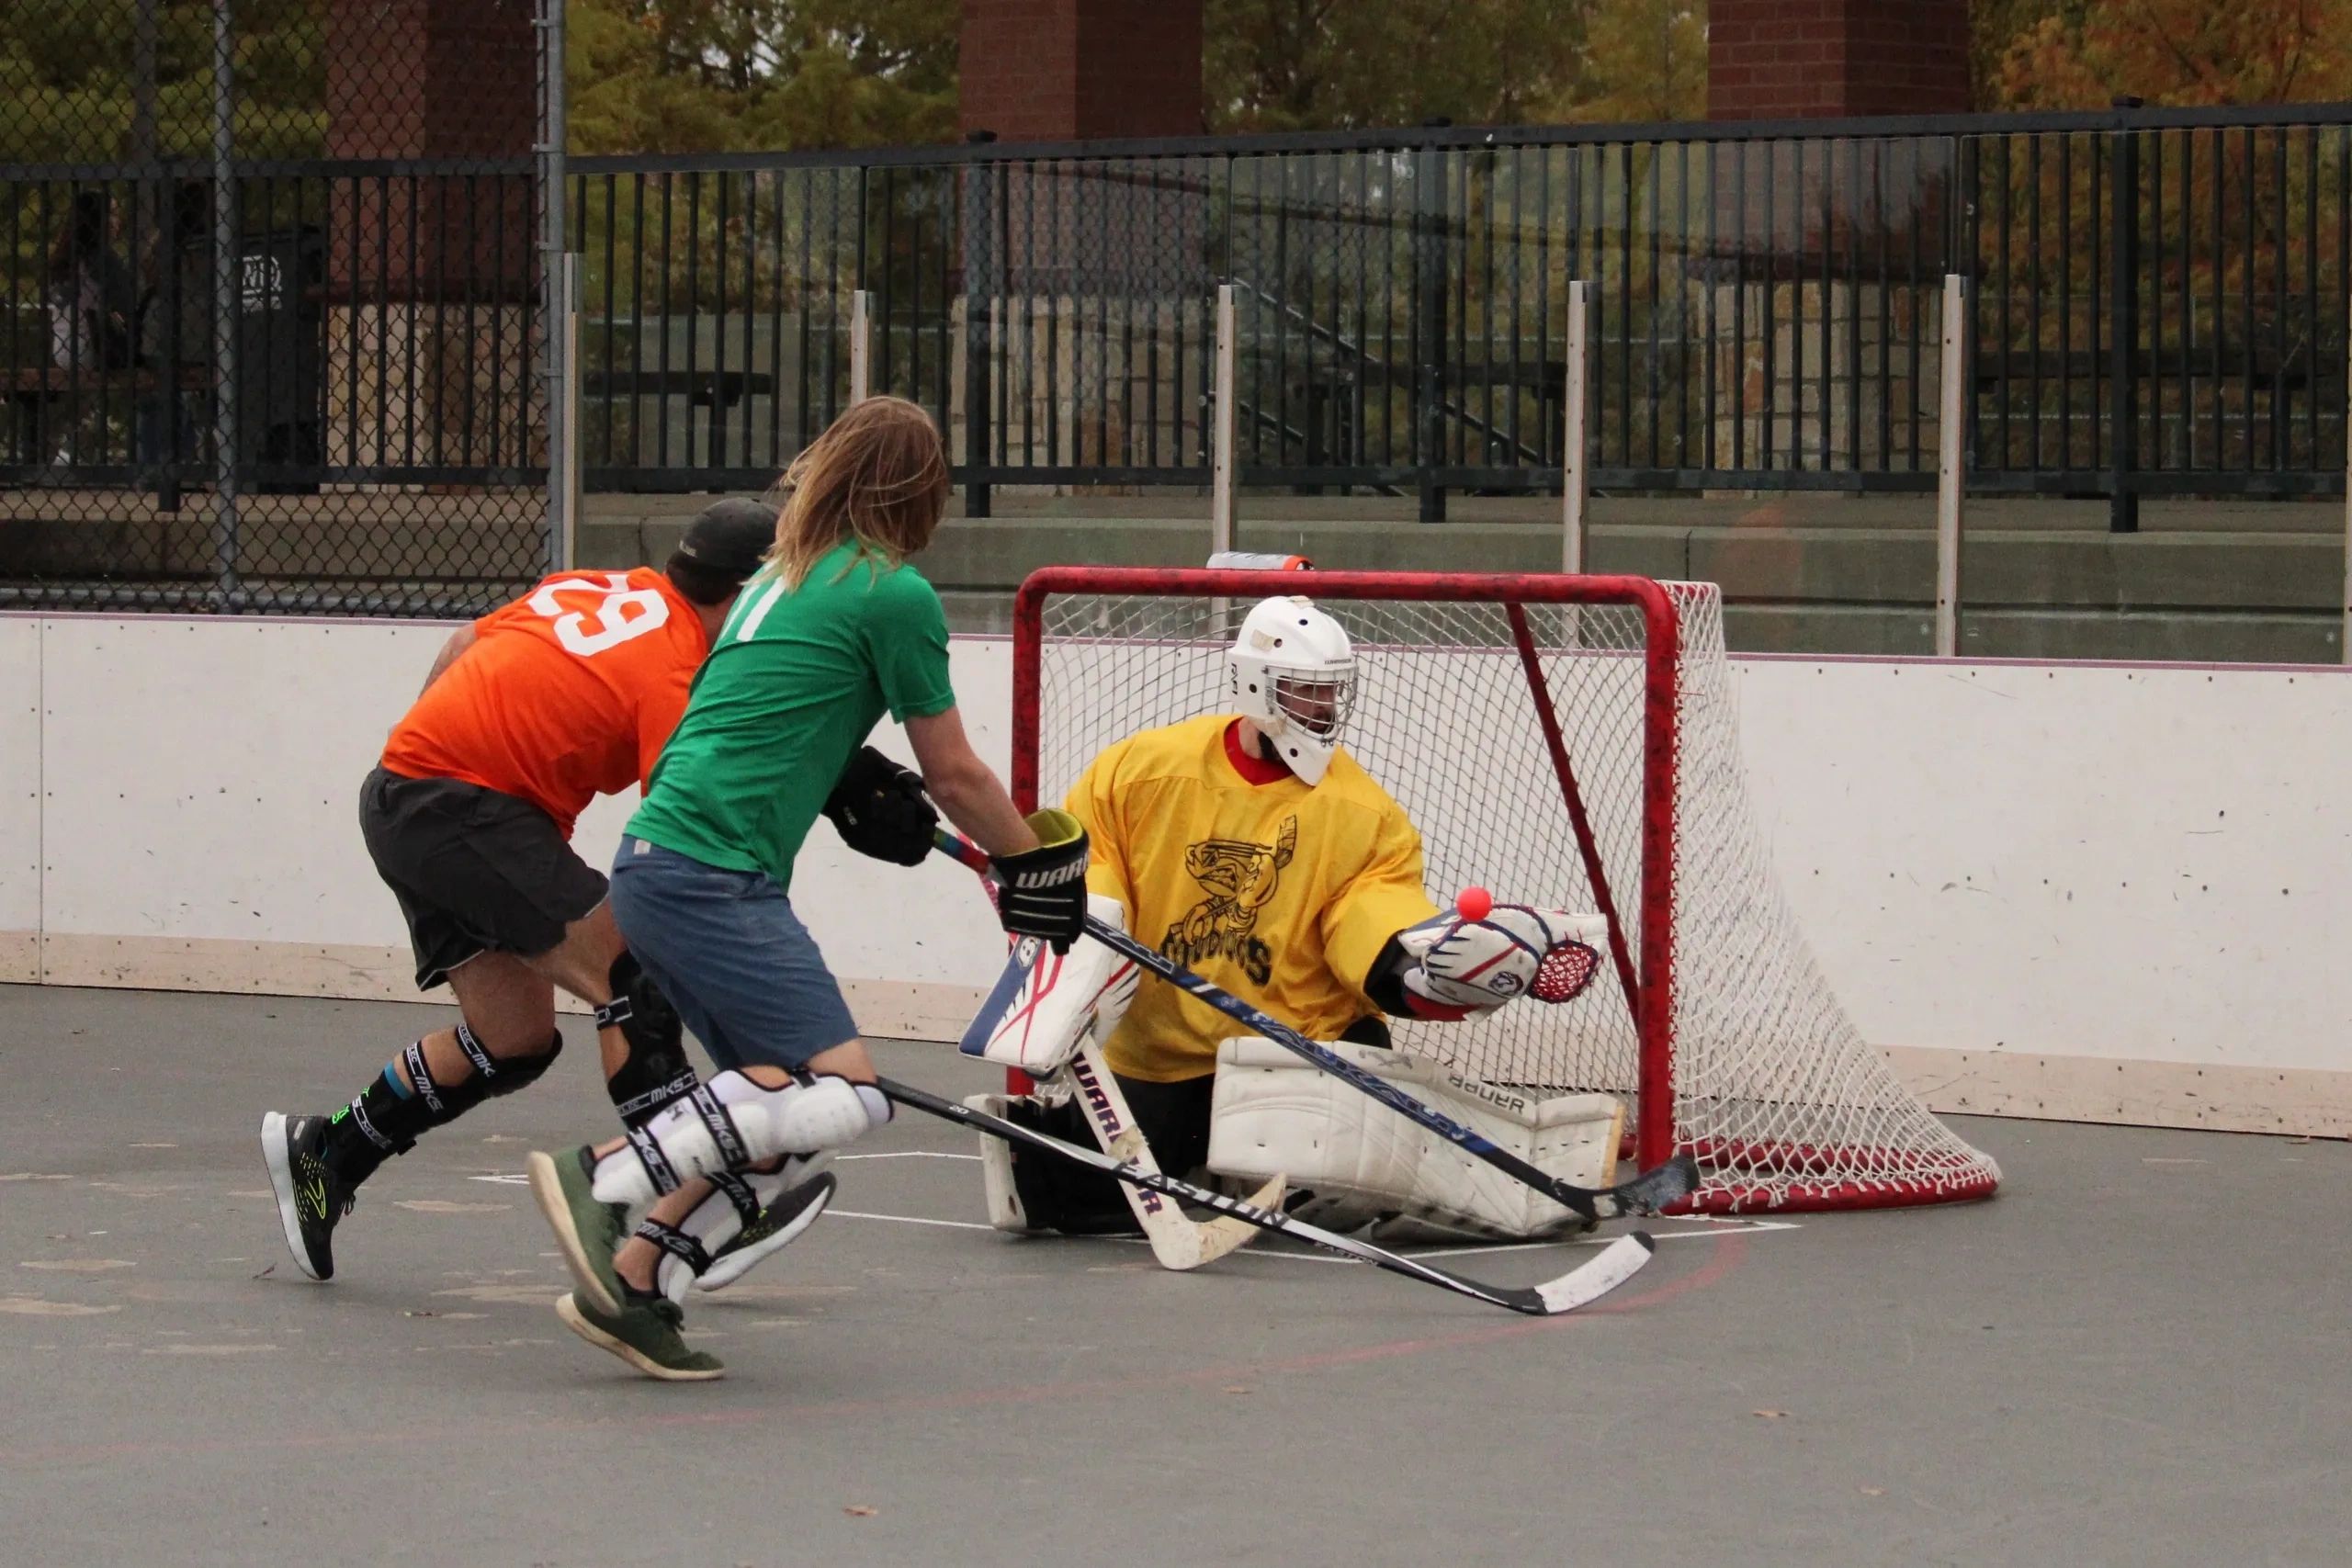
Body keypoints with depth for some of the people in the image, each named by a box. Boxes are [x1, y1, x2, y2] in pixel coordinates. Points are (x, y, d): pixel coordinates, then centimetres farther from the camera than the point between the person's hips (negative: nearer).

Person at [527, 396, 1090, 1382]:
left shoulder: (783, 579, 21)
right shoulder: (894, 592, -3)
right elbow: (953, 773, 4)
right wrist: (1033, 859, 19)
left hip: (654, 864, 9)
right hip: (713, 879, -9)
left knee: (780, 1119, 10)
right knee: (843, 1090, -14)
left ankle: (632, 1286, 4)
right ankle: (603, 1178, -19)